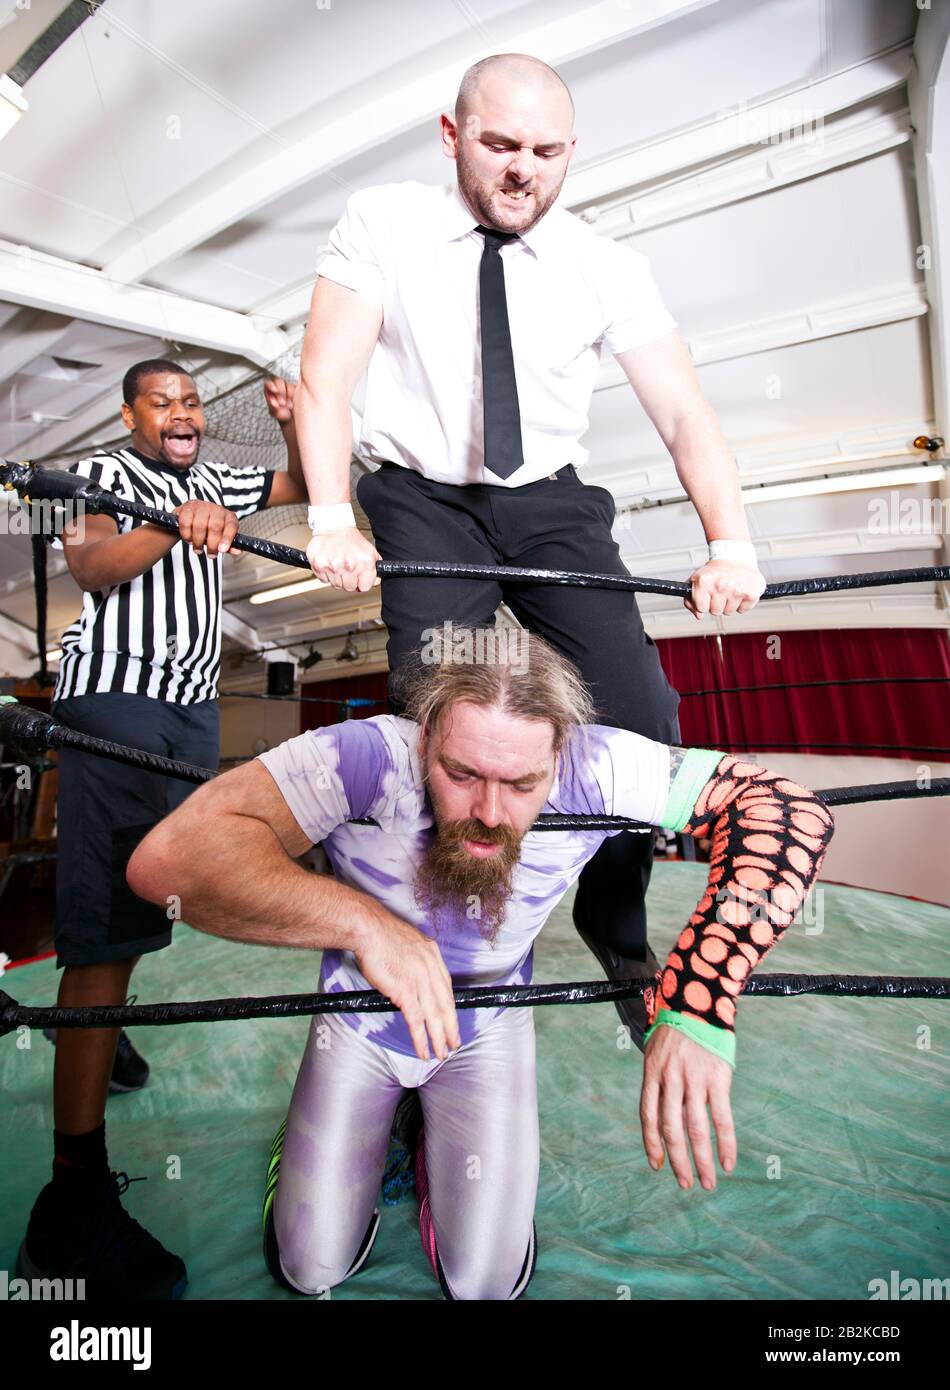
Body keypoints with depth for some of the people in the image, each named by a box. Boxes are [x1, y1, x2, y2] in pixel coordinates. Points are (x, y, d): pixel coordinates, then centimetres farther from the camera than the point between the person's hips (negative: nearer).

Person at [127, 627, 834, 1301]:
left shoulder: (591, 770, -33)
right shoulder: (369, 755, -38)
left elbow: (790, 809, -34)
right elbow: (167, 858, -44)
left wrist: (697, 1008, -45)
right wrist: (361, 920, -53)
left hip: (488, 1029, 1)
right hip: (361, 1020, 0)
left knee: (488, 1280, 5)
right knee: (312, 1269, 10)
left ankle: (439, 1140, 35)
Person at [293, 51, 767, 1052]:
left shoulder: (607, 267, 0)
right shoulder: (380, 223, -1)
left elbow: (683, 414, -7)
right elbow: (323, 378, -9)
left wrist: (728, 541, -22)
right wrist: (331, 519, -24)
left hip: (553, 504, 2)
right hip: (422, 502, 0)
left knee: (639, 714, -14)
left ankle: (614, 930, 11)